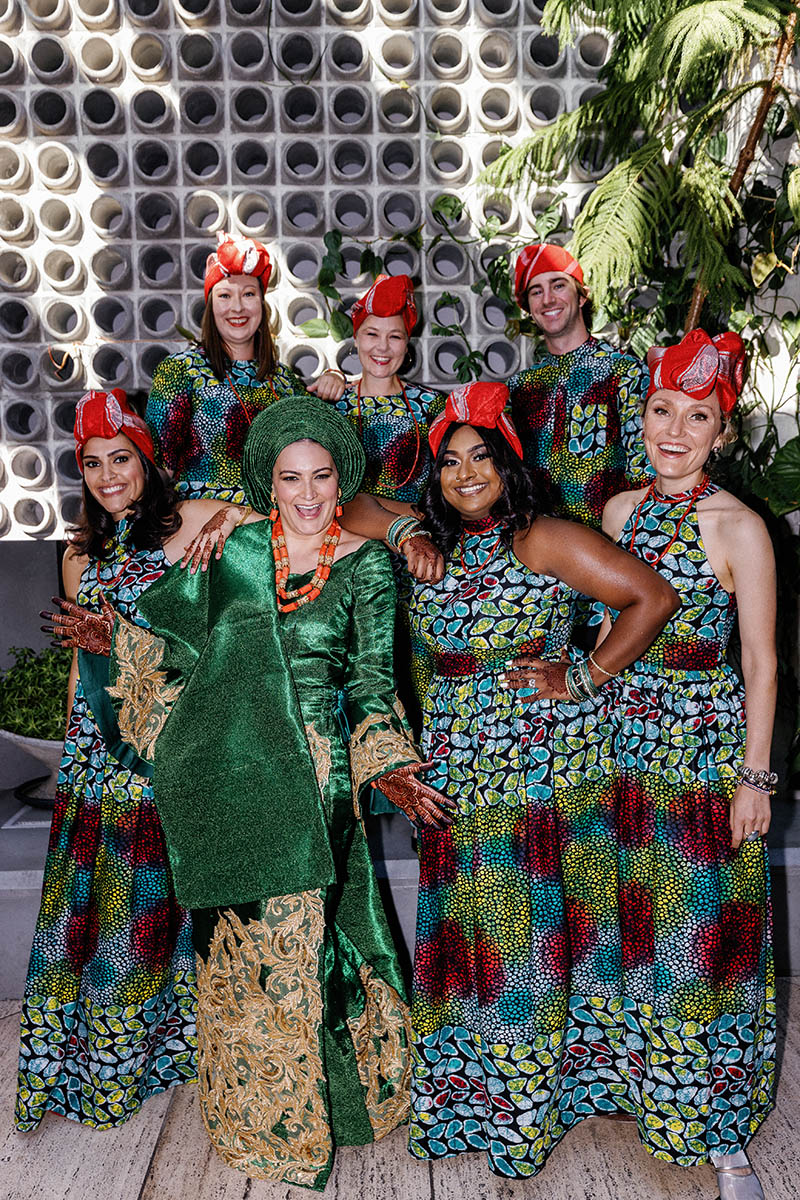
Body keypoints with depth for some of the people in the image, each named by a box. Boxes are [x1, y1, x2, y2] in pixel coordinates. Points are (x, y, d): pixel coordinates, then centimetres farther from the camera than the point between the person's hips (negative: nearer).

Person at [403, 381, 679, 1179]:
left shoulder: (542, 539, -9)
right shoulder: (433, 551, 9)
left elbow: (653, 597, -13)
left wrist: (582, 679, -13)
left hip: (542, 755, -5)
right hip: (459, 768, 5)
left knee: (528, 925, 2)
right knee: (465, 925, 11)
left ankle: (527, 1104, 19)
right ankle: (462, 1094, 28)